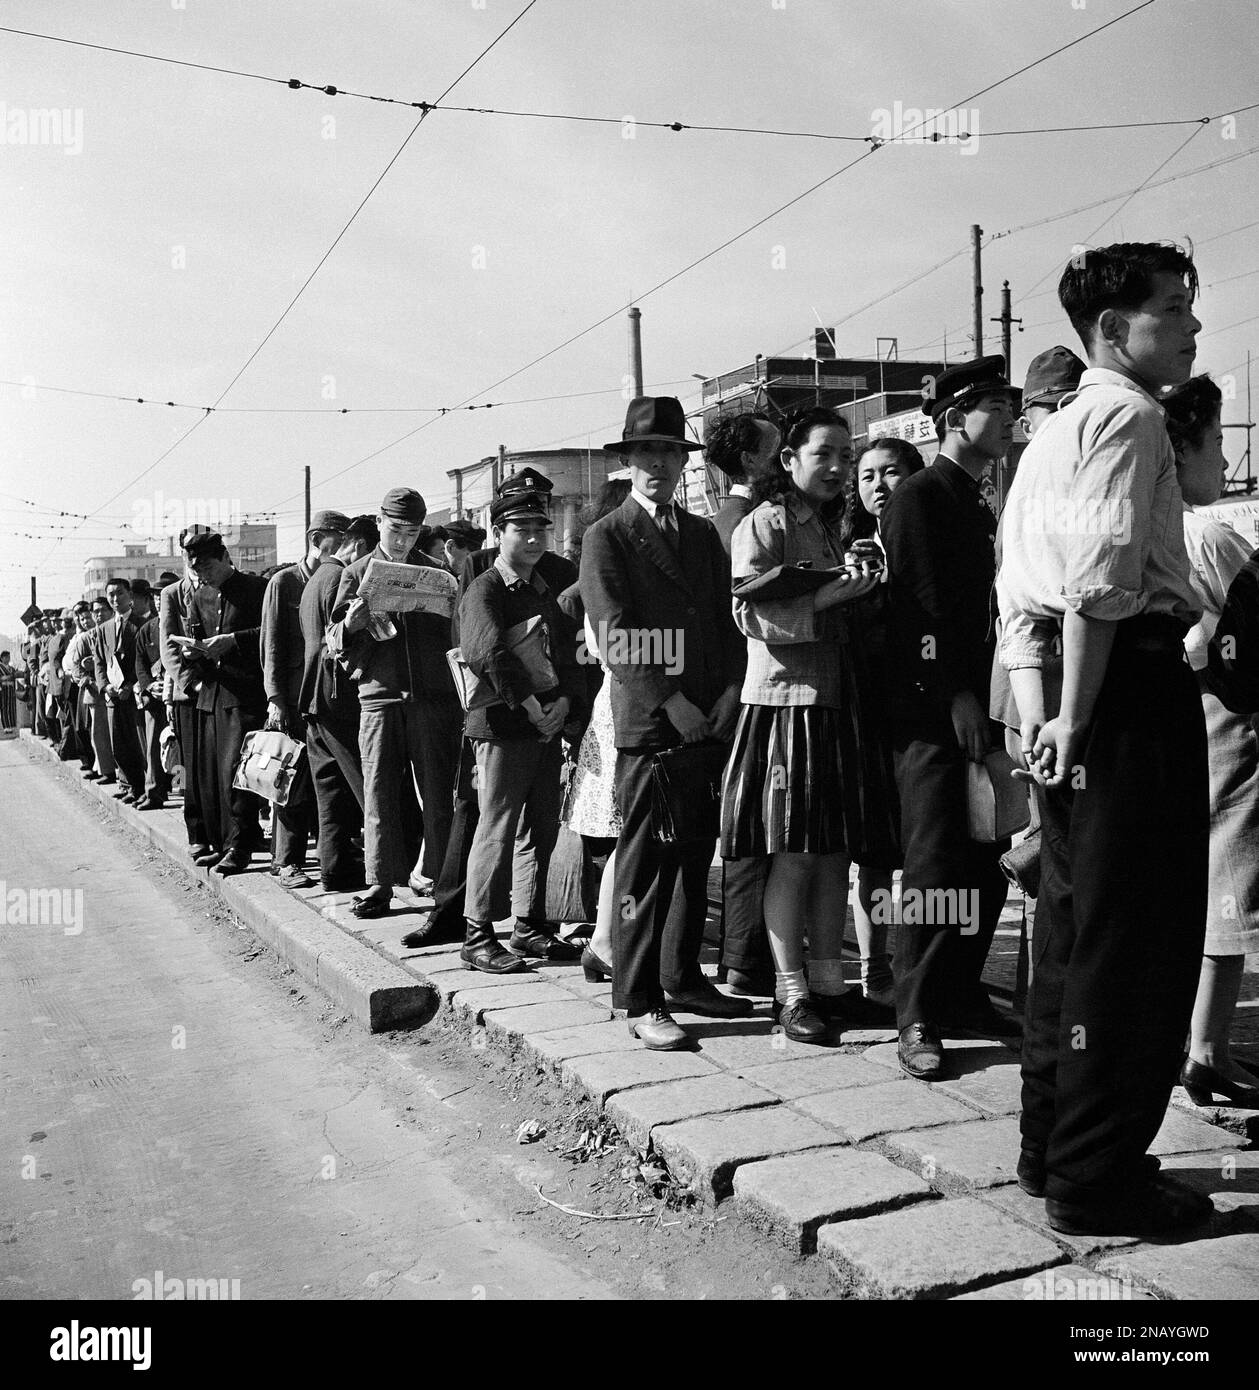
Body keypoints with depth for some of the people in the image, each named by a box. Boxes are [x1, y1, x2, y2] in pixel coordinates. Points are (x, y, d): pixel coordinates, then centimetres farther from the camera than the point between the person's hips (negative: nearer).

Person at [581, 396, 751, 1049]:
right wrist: (672, 703, -14)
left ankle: (683, 977, 23)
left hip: (711, 721, 6)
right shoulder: (605, 537, 0)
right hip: (648, 724, -5)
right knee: (644, 863, -4)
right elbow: (616, 638, -8)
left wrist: (730, 694, 0)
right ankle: (639, 1000, 2)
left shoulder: (705, 535, 18)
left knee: (696, 857, 11)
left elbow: (729, 622, 15)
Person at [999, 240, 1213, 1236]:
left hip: (1075, 694, 10)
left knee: (1074, 929, 16)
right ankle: (1095, 1182, 6)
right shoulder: (1130, 417, -8)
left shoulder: (1056, 428, 21)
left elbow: (1020, 591, 15)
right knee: (1134, 940, -2)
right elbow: (1102, 582, -21)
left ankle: (1051, 1149, 28)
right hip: (1135, 684, -10)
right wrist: (1078, 720, -19)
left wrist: (1037, 712, 8)